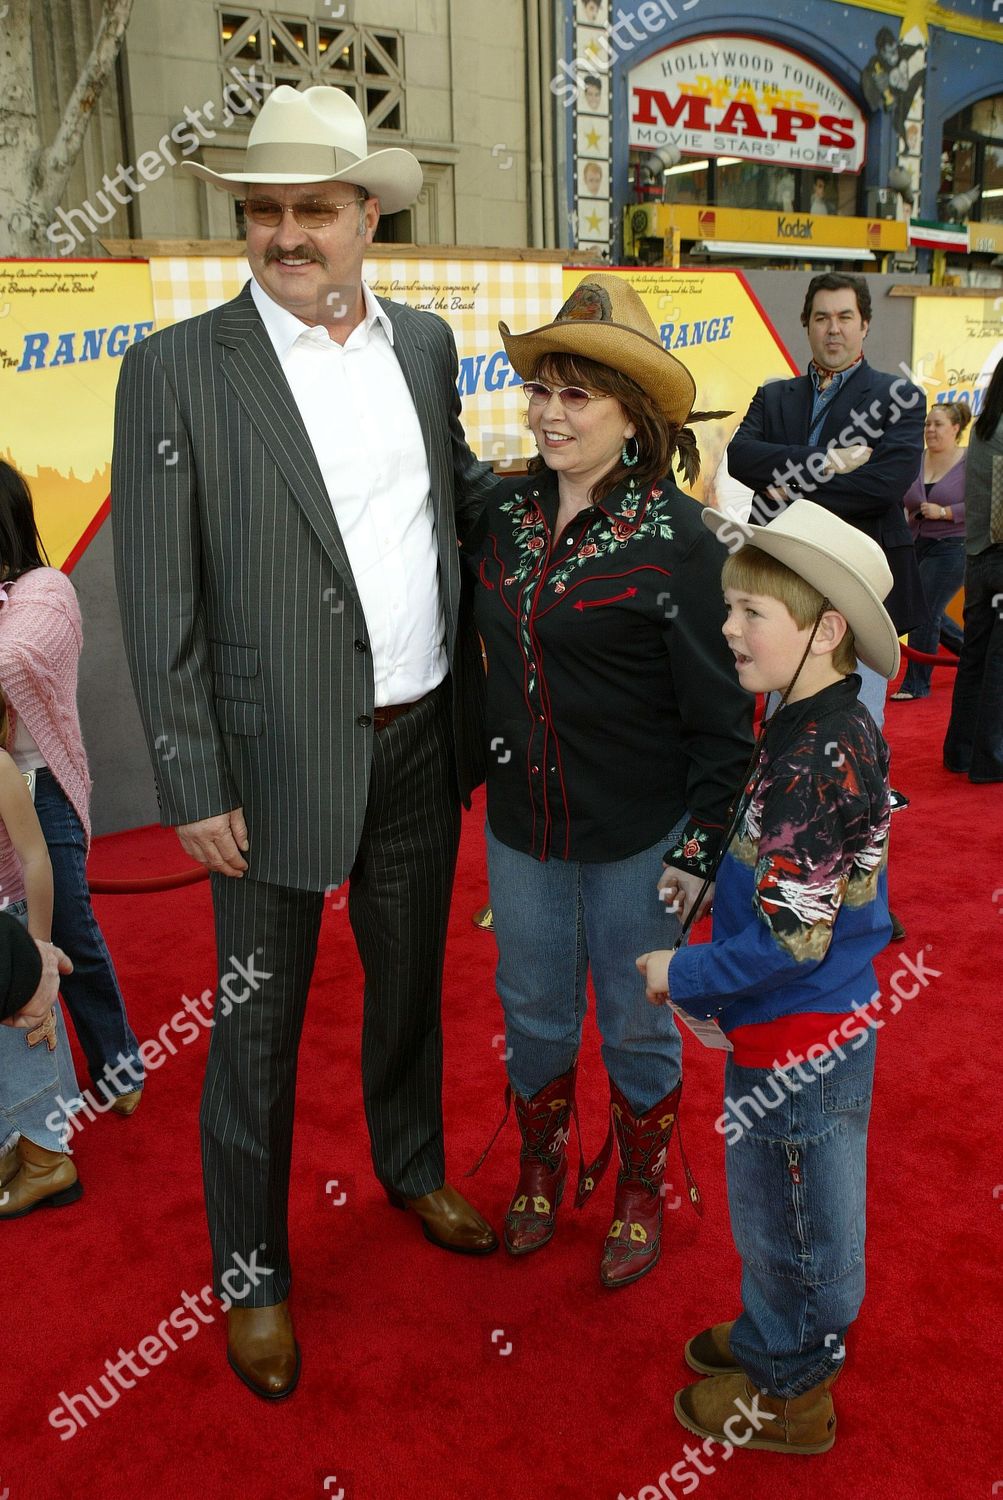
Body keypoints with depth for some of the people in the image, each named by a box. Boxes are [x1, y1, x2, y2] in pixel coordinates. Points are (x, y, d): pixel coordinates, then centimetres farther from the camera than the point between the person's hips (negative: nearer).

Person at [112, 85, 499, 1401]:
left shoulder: (423, 343, 5)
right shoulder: (176, 370, -10)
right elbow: (157, 601, -11)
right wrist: (193, 785, -12)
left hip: (422, 743, 5)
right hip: (280, 761, -4)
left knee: (411, 976, 22)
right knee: (258, 1021, 11)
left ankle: (412, 1169, 49)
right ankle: (252, 1272, 33)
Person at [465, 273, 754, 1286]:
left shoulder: (674, 538, -15)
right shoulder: (507, 515, 1)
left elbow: (722, 714, -12)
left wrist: (701, 846, -14)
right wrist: (480, 769, 10)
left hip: (636, 833, -4)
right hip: (519, 822, 5)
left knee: (636, 1023, 14)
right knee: (533, 1010, 19)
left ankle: (641, 1191, 40)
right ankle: (541, 1166, 45)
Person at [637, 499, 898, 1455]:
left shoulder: (817, 762, -29)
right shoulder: (831, 729, 1)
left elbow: (791, 944, -27)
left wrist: (682, 976, -16)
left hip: (798, 1043, -9)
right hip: (822, 1024, 9)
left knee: (783, 1213, 12)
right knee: (780, 1203, 26)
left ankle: (790, 1394, 33)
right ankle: (776, 1335, 47)